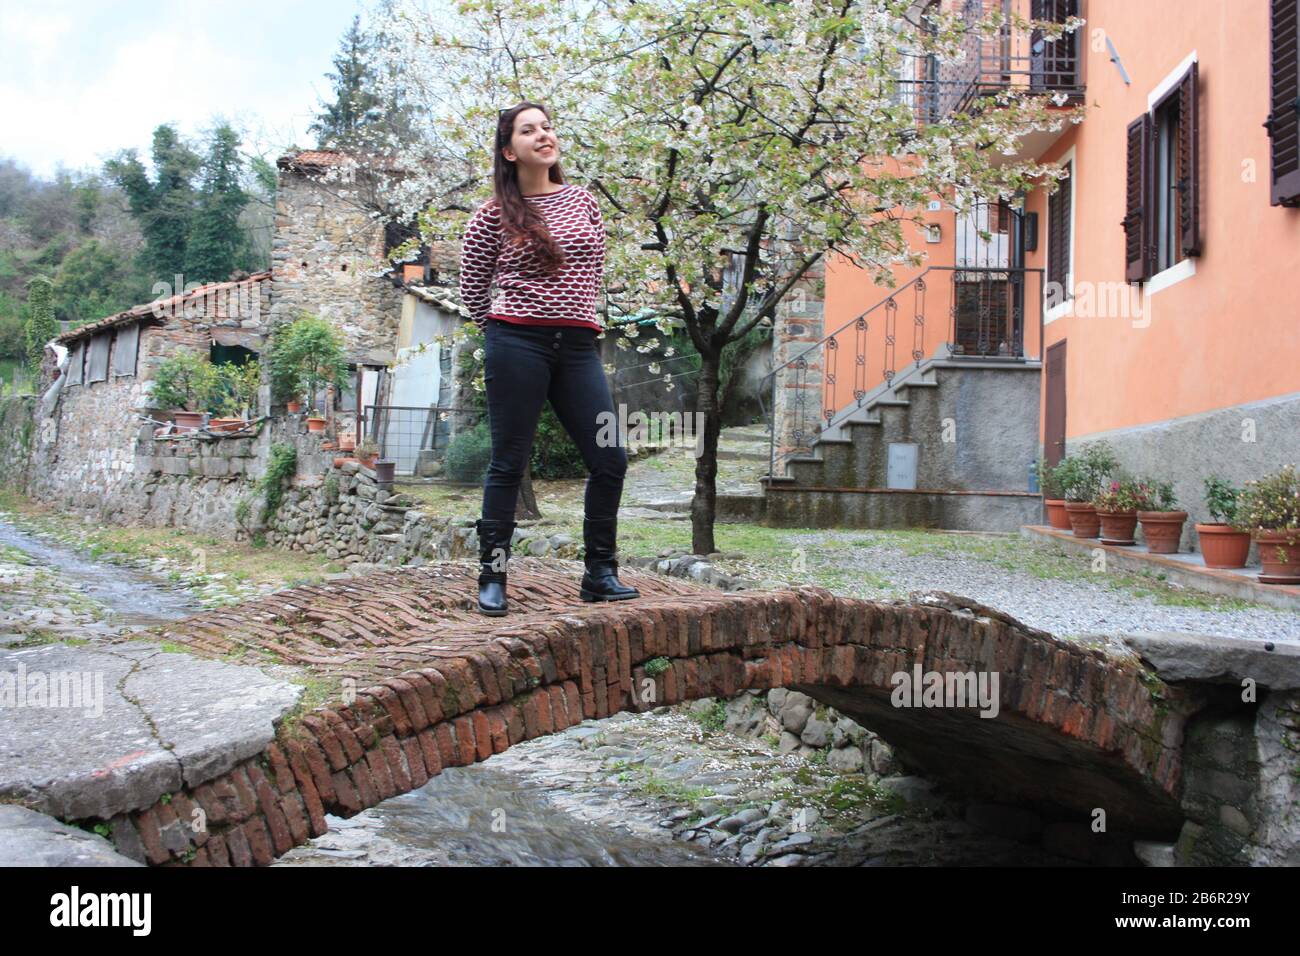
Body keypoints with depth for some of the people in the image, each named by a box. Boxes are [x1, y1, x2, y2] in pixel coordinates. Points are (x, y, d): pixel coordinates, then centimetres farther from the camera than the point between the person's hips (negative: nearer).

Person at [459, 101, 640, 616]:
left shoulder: (583, 200, 13)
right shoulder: (493, 215, 2)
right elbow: (473, 290, 10)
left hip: (578, 345, 4)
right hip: (517, 345, -4)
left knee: (609, 460, -1)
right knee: (509, 463, -1)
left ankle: (600, 574, 12)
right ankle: (492, 578, 8)